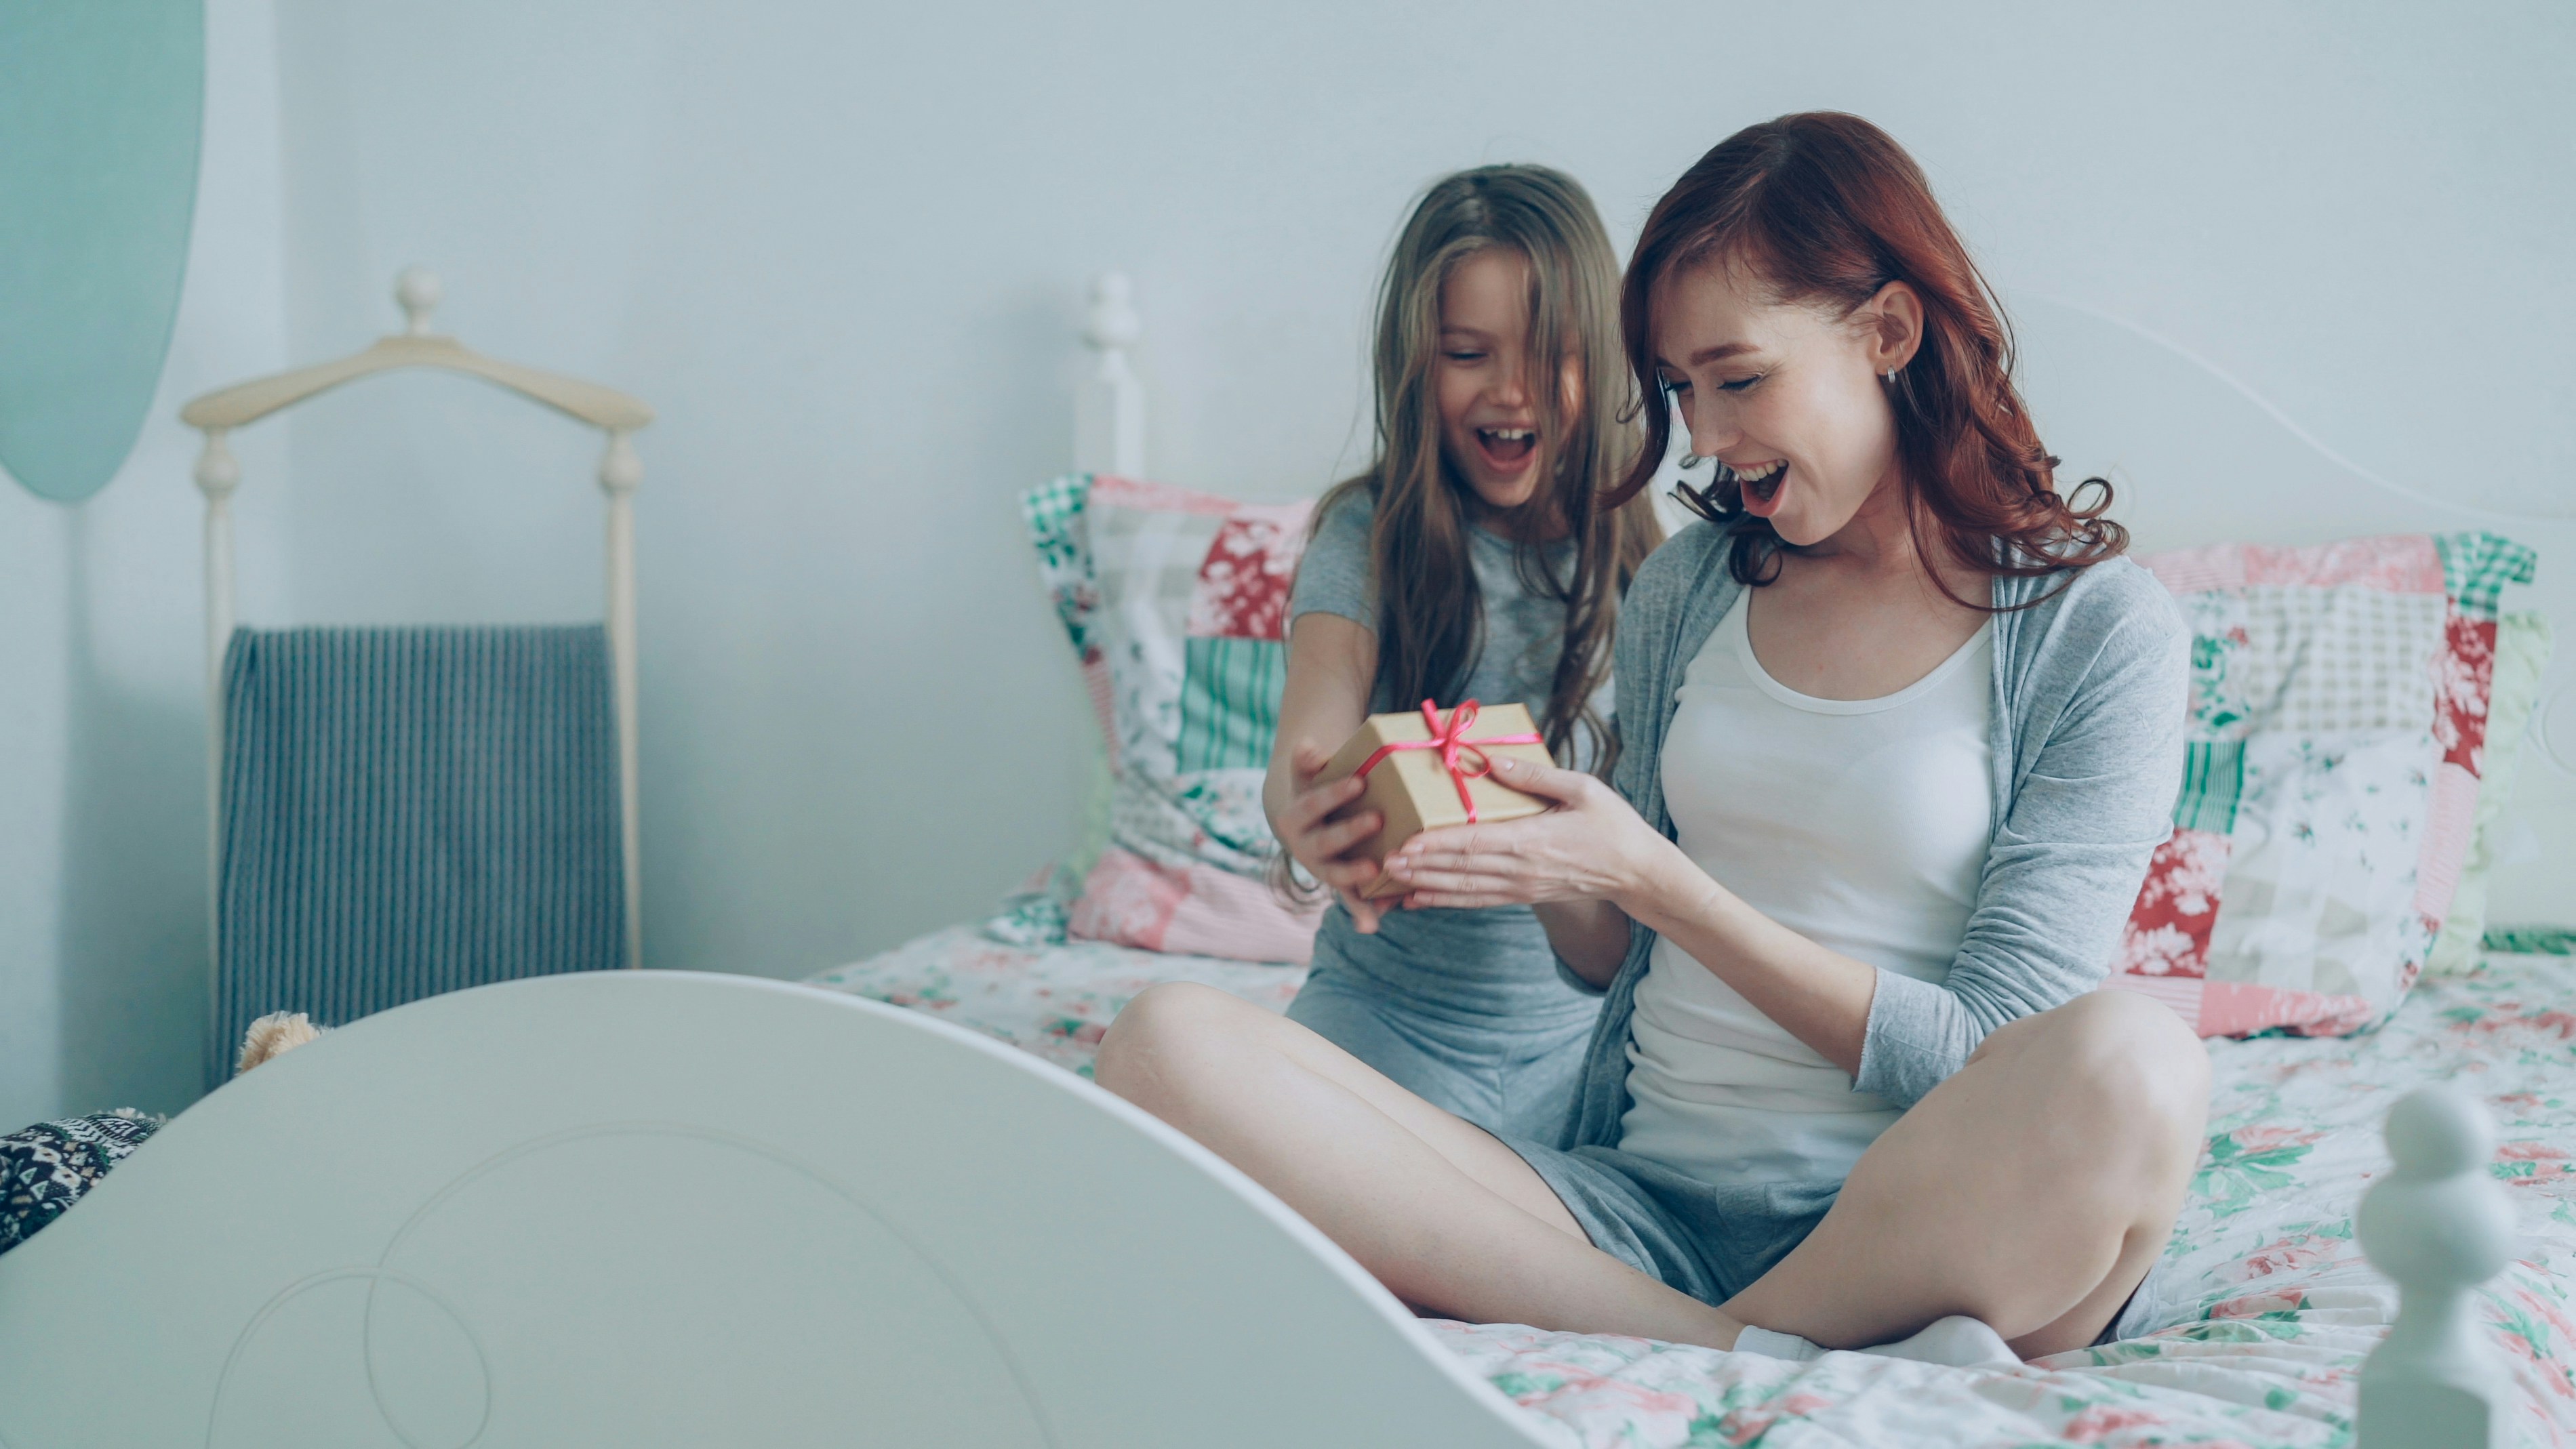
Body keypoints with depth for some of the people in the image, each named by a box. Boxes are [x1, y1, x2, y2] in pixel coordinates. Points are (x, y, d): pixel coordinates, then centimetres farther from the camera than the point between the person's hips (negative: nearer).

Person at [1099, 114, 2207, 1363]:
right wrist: (1536, 850, -3)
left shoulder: (2096, 627, 0)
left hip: (1911, 1231, -4)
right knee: (1168, 1045, -19)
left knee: (2133, 1068, -39)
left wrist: (1650, 877, -12)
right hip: (1645, 1204, 4)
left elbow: (1983, 1062, -7)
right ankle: (1760, 1361, -25)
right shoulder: (1686, 589, 15)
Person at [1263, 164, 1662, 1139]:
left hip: (1587, 1022, 0)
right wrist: (1307, 818, -41)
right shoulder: (1367, 539, 0)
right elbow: (1308, 749, -14)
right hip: (1391, 1007, 0)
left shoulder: (1647, 565, 2)